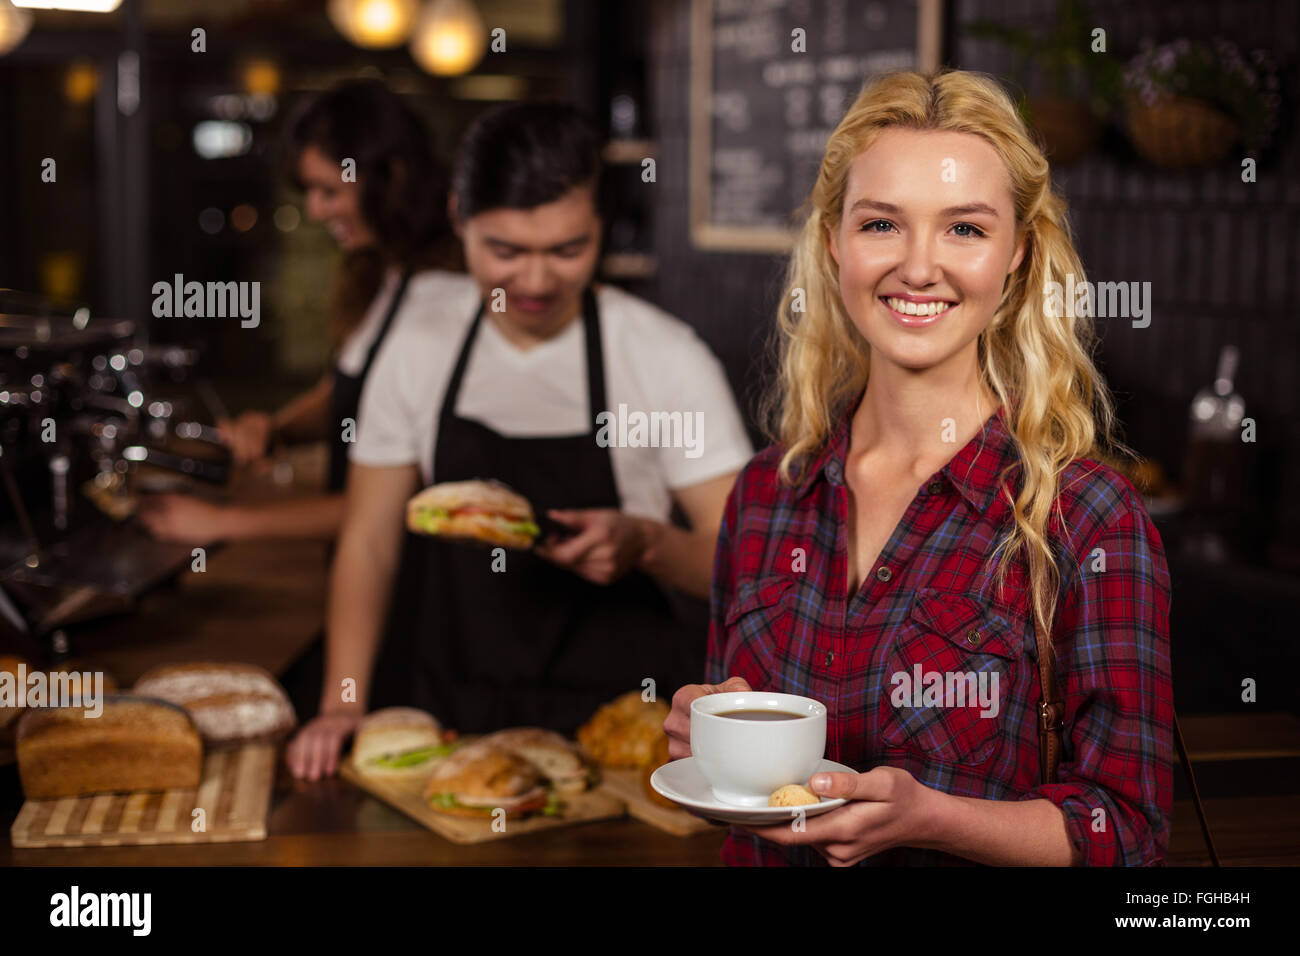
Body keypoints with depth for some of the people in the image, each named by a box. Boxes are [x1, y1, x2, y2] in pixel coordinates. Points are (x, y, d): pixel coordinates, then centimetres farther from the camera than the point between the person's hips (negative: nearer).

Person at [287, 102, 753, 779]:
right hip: (447, 716, 3)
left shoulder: (668, 359, -3)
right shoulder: (417, 354, 5)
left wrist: (644, 544, -21)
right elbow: (368, 543, 11)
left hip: (615, 718, -3)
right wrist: (342, 707, 0)